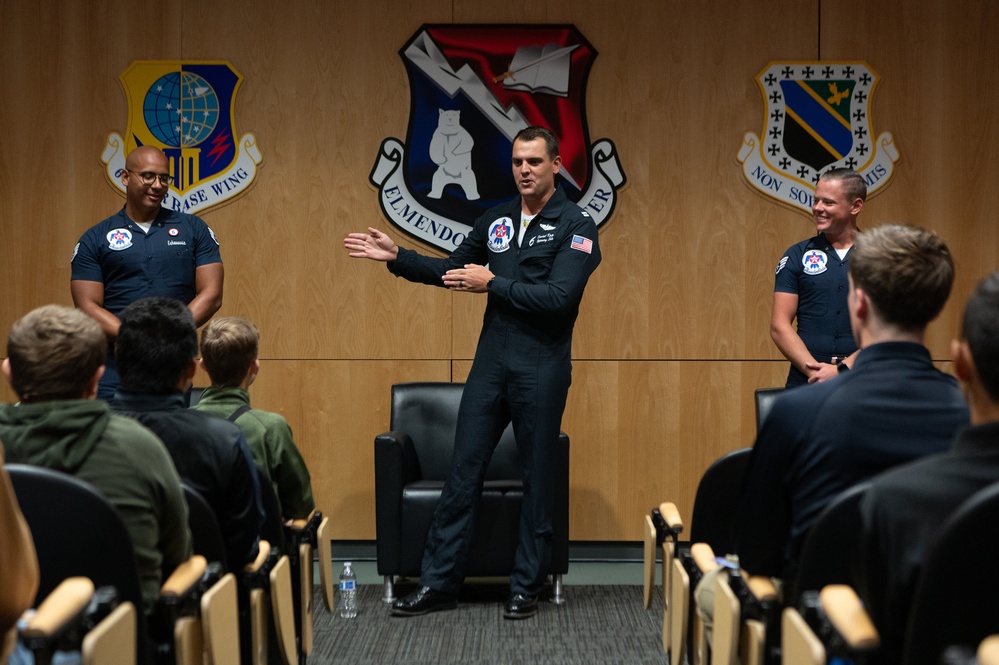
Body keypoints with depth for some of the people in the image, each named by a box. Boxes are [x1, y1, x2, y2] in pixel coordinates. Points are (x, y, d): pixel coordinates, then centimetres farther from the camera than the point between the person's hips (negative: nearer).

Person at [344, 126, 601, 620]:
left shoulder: (575, 226, -6)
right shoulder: (495, 220, 11)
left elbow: (558, 296, -18)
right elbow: (452, 271, 21)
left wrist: (494, 283, -14)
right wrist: (397, 257, 10)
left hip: (541, 370, -5)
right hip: (491, 362, 5)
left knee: (537, 480, 5)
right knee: (463, 472, 5)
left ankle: (526, 588, 16)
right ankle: (438, 583, 11)